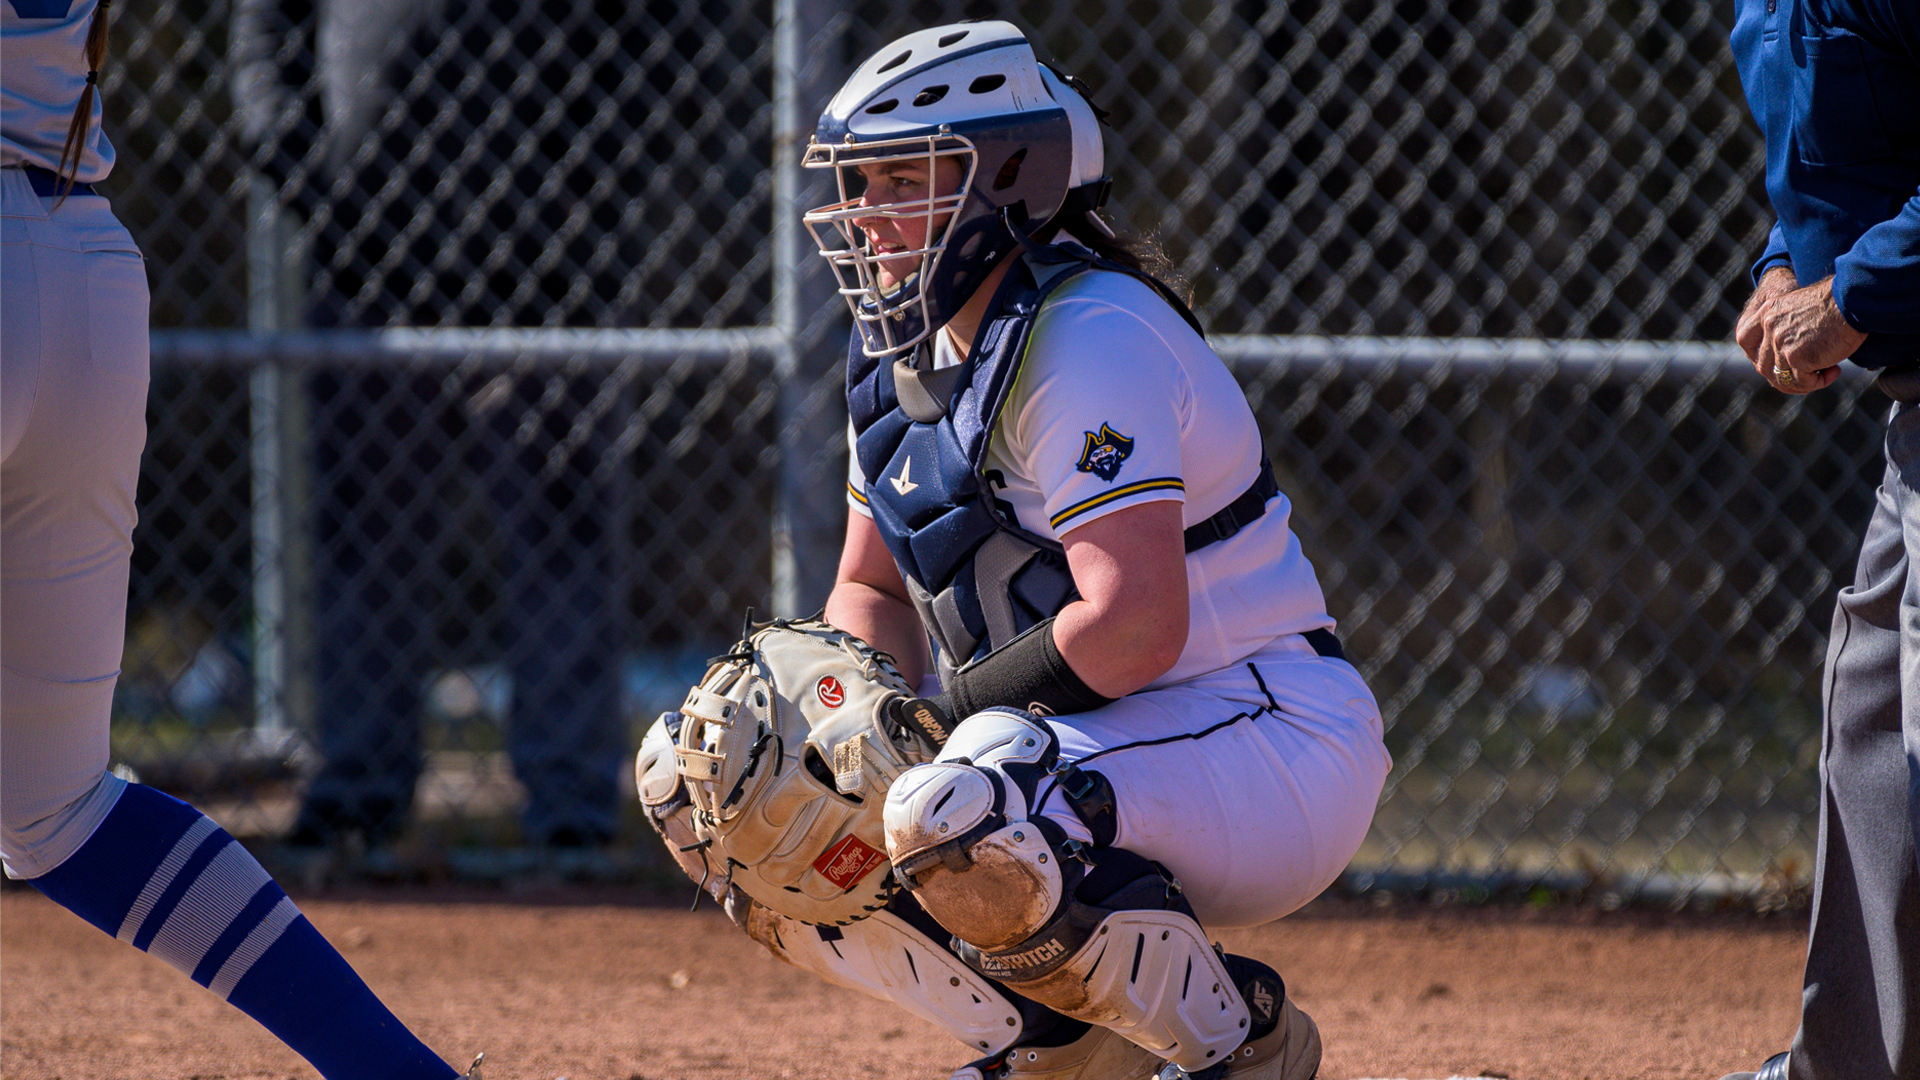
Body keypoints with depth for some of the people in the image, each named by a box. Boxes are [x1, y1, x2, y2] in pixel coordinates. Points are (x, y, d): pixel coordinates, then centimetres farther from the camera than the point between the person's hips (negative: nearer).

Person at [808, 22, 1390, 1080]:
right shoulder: (907, 348, 9)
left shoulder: (1086, 339, -20)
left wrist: (948, 705, -18)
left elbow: (1136, 627, -30)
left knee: (957, 815, -35)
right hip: (1102, 744, 10)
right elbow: (871, 591, 16)